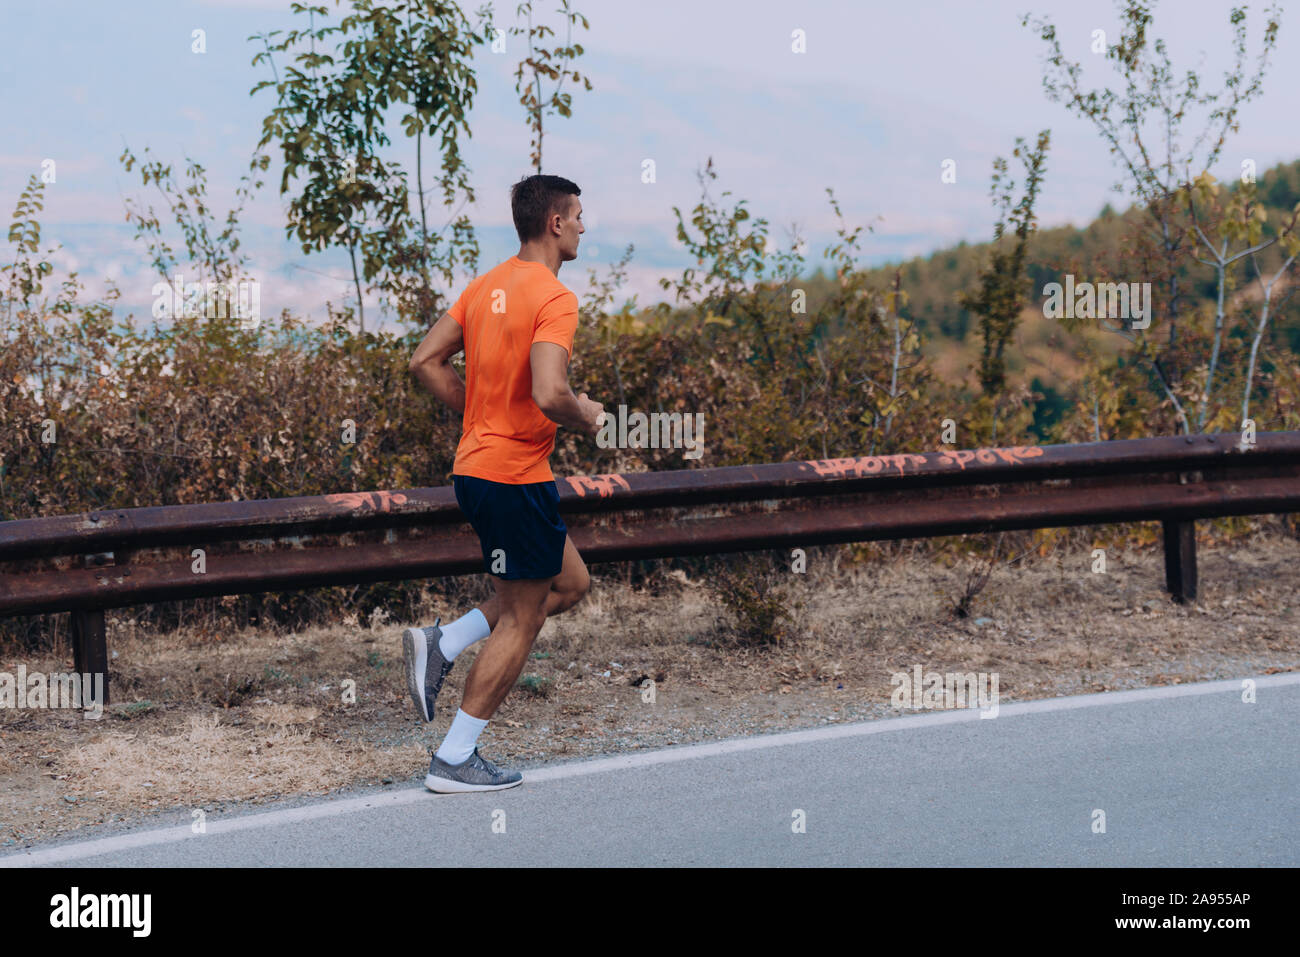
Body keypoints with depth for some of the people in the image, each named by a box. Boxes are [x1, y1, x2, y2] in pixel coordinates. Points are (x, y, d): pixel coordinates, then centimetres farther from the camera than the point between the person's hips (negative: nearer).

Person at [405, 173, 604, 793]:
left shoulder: (486, 287, 11)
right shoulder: (554, 298, -16)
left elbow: (426, 362, 13)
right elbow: (548, 393, -28)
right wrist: (584, 417, -8)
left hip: (475, 465, 9)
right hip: (517, 476, -9)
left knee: (570, 584, 21)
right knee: (520, 620, 2)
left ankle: (441, 646, 10)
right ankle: (454, 760, 6)